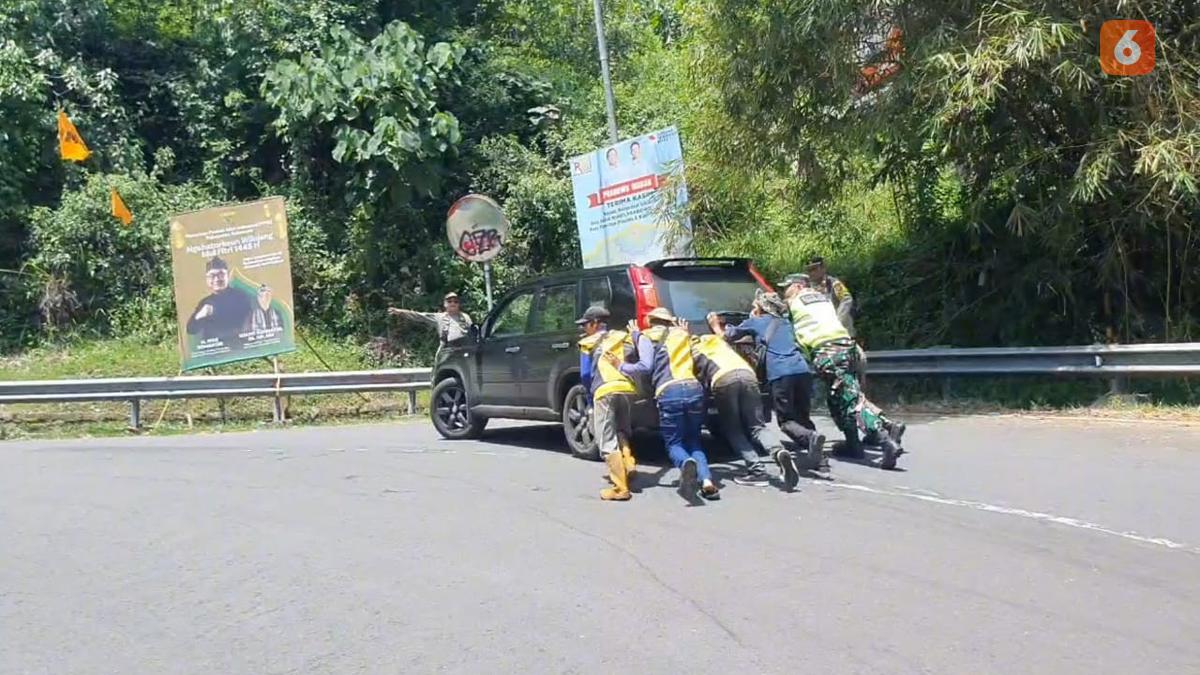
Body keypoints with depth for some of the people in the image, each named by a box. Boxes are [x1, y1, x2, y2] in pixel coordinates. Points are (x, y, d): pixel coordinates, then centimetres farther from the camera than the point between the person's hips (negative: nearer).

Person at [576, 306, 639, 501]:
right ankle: (628, 463, 4)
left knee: (608, 441, -2)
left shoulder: (589, 343, 11)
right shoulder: (624, 338, 22)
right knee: (621, 432, 26)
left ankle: (620, 488, -8)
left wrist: (590, 398, 20)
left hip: (605, 391, -4)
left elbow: (585, 374, 9)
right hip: (628, 389, 5)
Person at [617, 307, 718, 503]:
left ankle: (686, 464, -31)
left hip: (669, 393, -4)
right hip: (694, 388, 4)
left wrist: (621, 367, 13)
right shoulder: (682, 334, 26)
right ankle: (706, 480, -8)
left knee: (674, 443, 5)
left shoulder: (646, 337, 12)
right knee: (693, 441, 17)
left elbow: (646, 366, -1)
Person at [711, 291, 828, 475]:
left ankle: (811, 437, -30)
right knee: (803, 418, 12)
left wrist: (716, 326, 49)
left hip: (780, 375, -5)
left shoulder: (754, 323, 17)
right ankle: (818, 458, -7)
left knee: (786, 420, -1)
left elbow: (727, 336, 29)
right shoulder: (784, 322, 30)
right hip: (802, 371, 5)